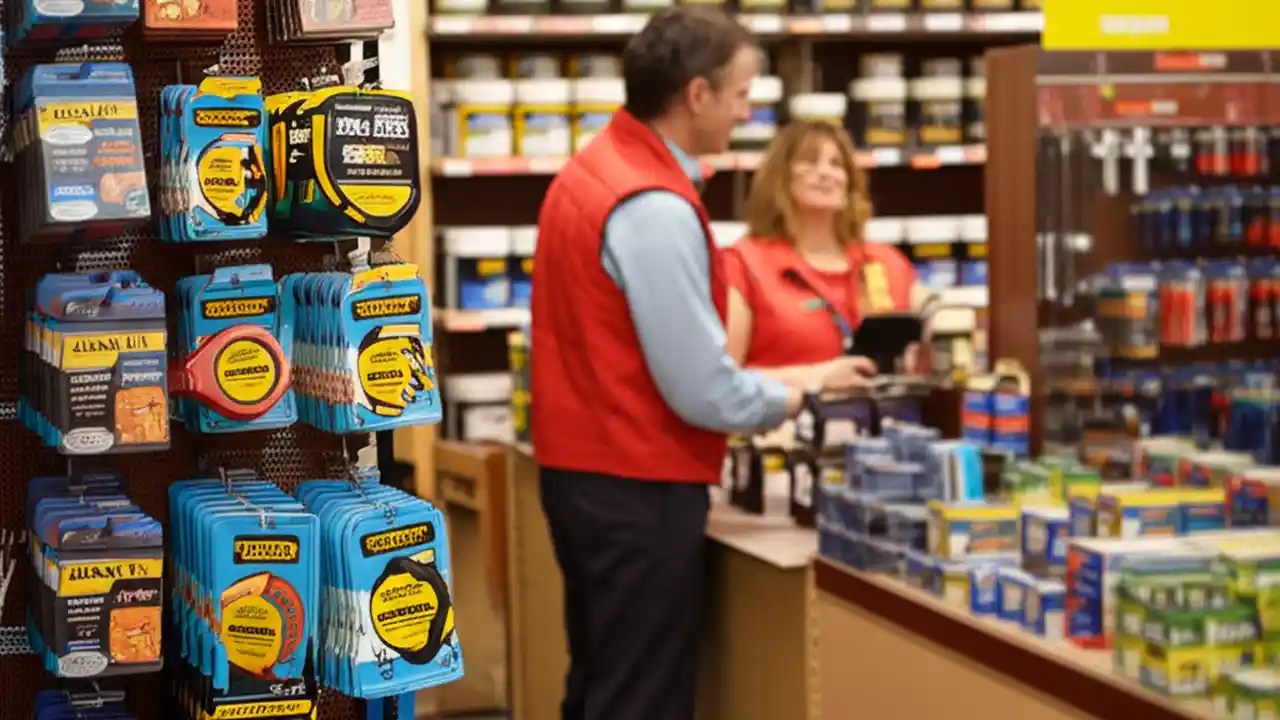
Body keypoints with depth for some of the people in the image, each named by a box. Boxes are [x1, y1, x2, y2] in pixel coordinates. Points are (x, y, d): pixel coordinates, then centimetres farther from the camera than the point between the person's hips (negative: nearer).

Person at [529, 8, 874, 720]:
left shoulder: (591, 171, 9)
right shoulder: (654, 208, -21)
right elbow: (703, 393, -21)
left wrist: (793, 378, 14)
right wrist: (806, 393, -3)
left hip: (585, 470, 10)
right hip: (639, 488, -10)